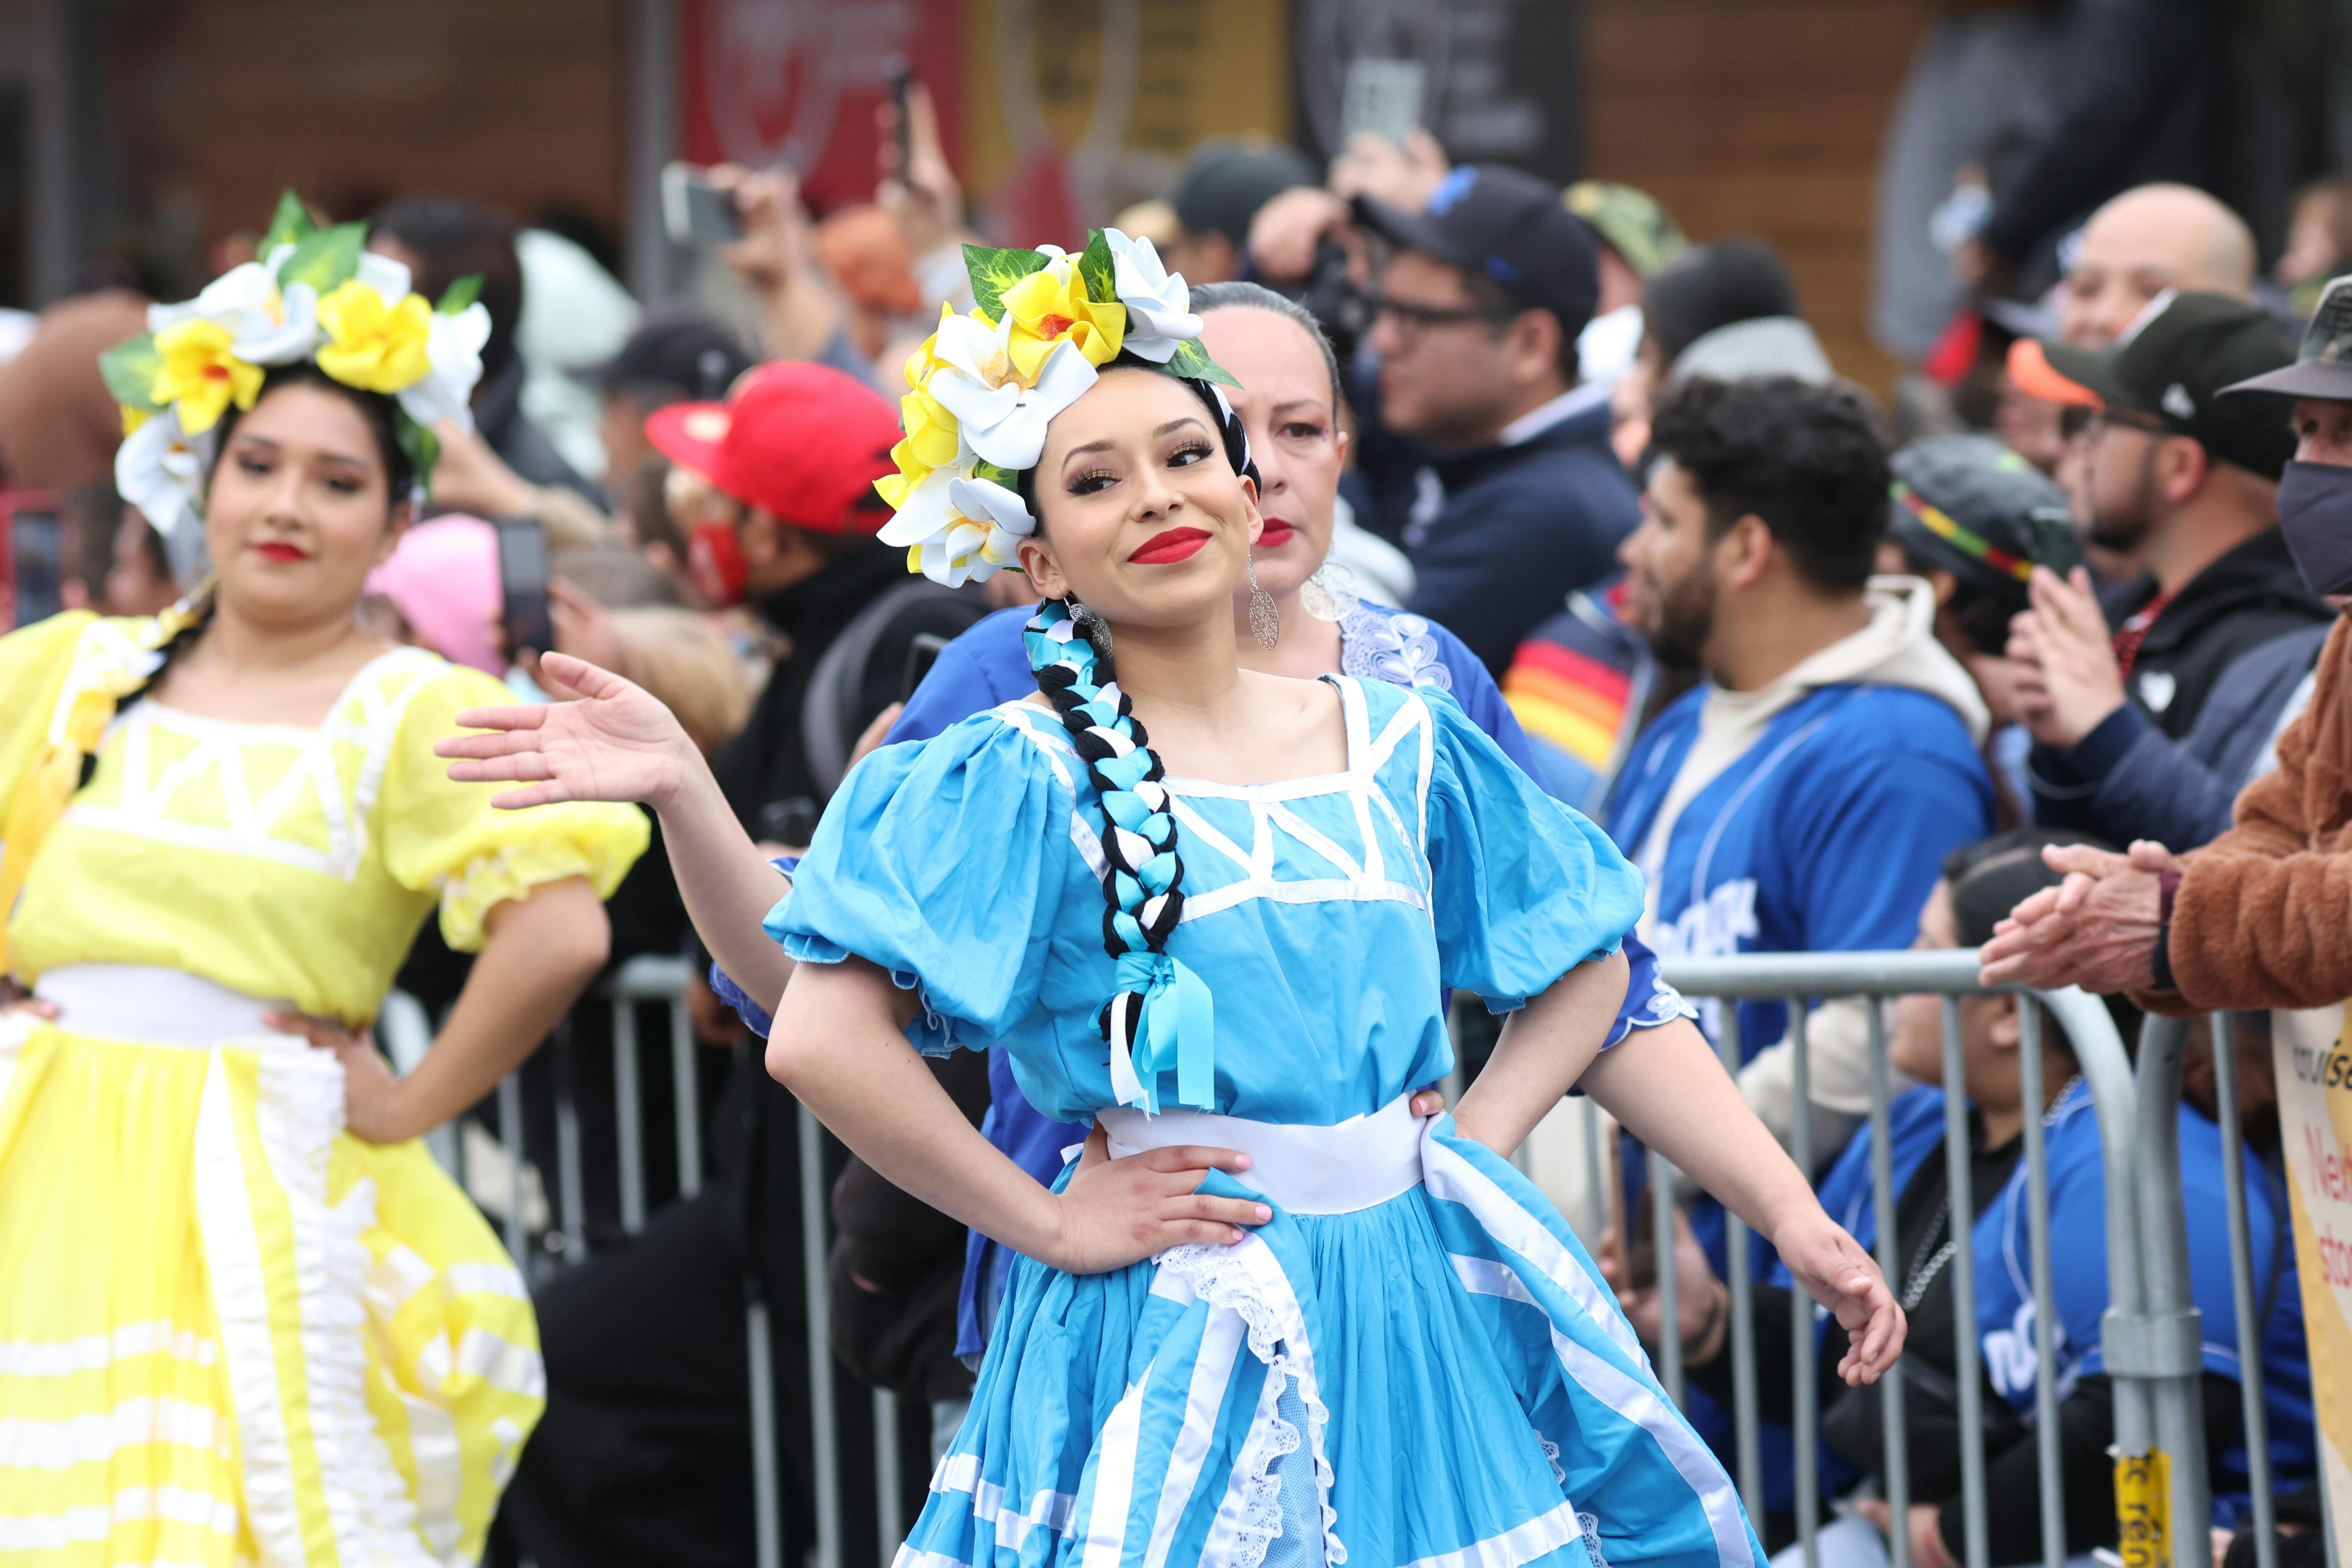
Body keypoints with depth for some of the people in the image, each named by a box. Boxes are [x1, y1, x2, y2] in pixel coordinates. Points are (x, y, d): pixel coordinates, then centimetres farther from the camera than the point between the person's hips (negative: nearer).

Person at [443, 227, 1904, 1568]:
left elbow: (1591, 958, 21)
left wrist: (1472, 1146, 6)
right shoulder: (1025, 778, -5)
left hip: (1417, 1321, 4)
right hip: (1170, 1341, -4)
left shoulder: (1399, 742, 9)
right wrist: (1053, 1227, -13)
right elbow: (820, 1030, -17)